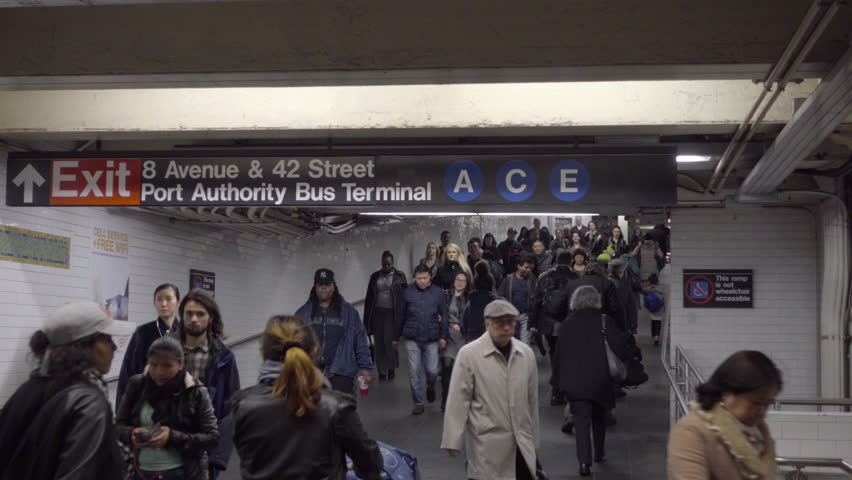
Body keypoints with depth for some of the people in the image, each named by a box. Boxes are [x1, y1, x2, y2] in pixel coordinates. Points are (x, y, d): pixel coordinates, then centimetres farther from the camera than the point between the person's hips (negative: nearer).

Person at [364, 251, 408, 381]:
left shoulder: (400, 276, 1)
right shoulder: (375, 276, 9)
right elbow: (369, 297, 11)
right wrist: (367, 319, 7)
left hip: (392, 313, -3)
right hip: (377, 313, 3)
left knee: (389, 340, -10)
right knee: (379, 343, 5)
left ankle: (391, 368, 11)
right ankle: (381, 371, 15)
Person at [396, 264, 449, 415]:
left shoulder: (438, 293, 0)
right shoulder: (408, 293, 1)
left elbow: (443, 315, 4)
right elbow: (402, 316, 9)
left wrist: (443, 336, -3)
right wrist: (397, 337, 14)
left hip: (431, 339, 0)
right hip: (412, 339, 0)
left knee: (432, 371, 3)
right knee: (414, 372, 0)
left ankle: (430, 388, 37)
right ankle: (419, 403, 12)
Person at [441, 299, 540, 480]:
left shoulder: (526, 354, 5)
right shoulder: (469, 354, -7)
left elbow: (532, 399, 11)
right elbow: (458, 400, -7)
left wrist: (533, 439, 15)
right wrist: (453, 441, -9)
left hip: (522, 444, 4)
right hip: (487, 444, -4)